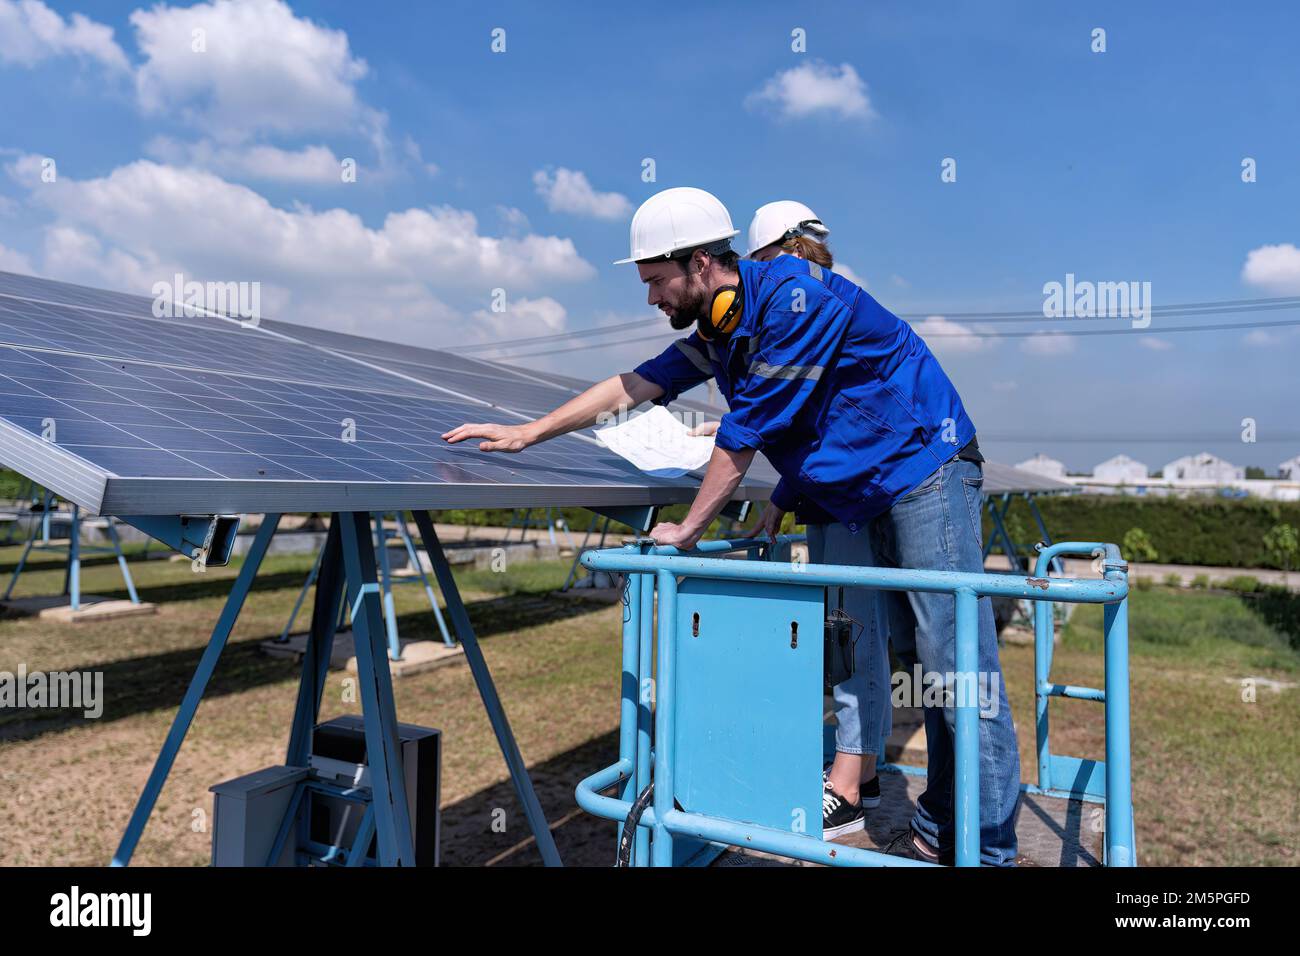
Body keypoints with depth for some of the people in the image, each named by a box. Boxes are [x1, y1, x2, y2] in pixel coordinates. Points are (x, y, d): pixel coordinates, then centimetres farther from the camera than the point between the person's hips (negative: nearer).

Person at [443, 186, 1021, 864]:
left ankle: (990, 850, 4)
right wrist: (526, 434, 8)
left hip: (924, 469, -8)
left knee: (955, 662, -7)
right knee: (923, 661, 10)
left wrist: (688, 530, -10)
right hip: (862, 493, 8)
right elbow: (638, 383, 9)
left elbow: (746, 431, -20)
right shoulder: (718, 326, 6)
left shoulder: (796, 299, -21)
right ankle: (937, 833, 18)